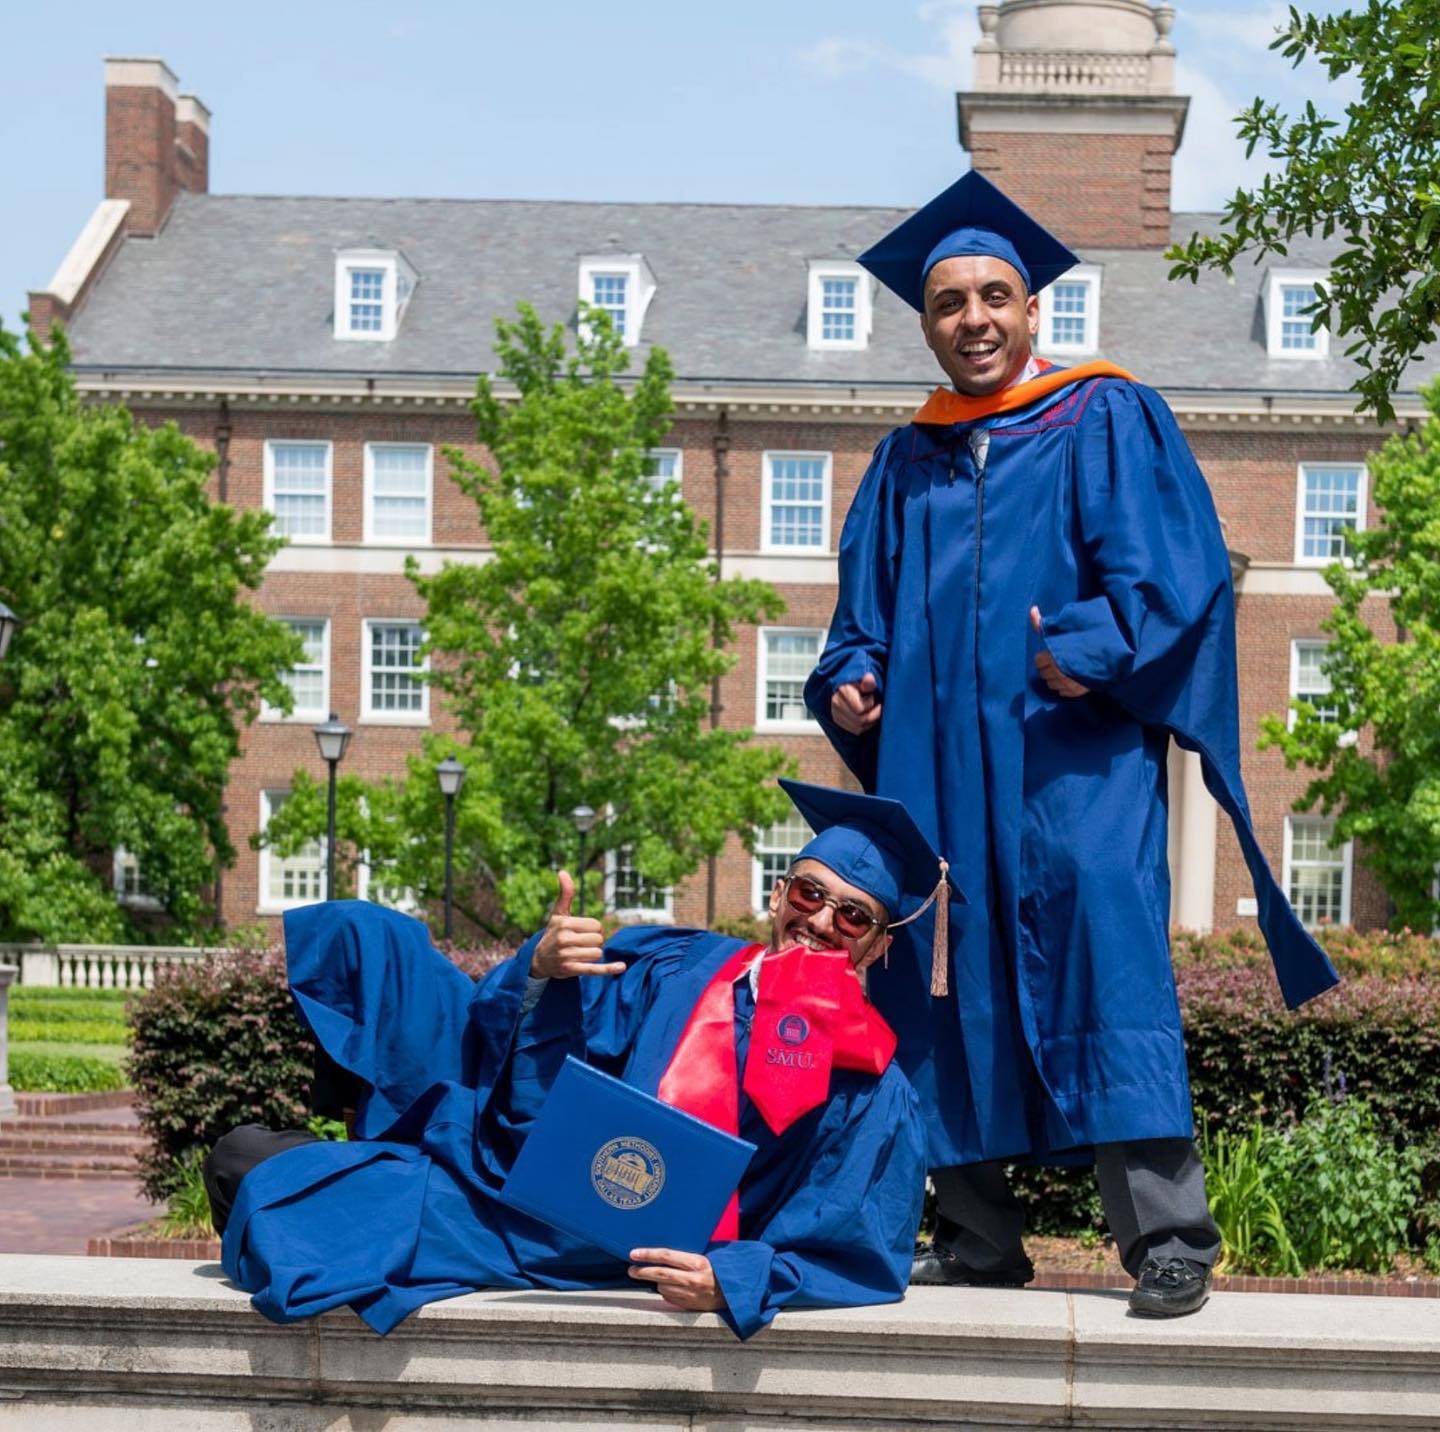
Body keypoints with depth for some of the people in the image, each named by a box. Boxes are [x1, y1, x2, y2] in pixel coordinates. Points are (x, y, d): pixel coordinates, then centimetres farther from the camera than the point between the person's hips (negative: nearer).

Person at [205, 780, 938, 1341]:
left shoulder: (868, 1092, -10)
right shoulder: (672, 966, 2)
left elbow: (861, 1256, -13)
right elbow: (500, 1041, 1)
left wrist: (728, 1282, -29)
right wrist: (538, 970, -22)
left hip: (585, 1243, -5)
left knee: (248, 1175, -13)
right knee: (365, 936, 5)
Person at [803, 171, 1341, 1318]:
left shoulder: (1108, 422, 7)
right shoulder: (907, 463, 21)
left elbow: (1173, 569, -4)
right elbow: (867, 611, 23)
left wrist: (1093, 652, -21)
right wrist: (849, 683, 1)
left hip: (1074, 749, -5)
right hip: (937, 763, 5)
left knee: (1102, 939, -18)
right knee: (947, 978, 1)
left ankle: (1167, 1240, -17)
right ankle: (979, 1239, 9)